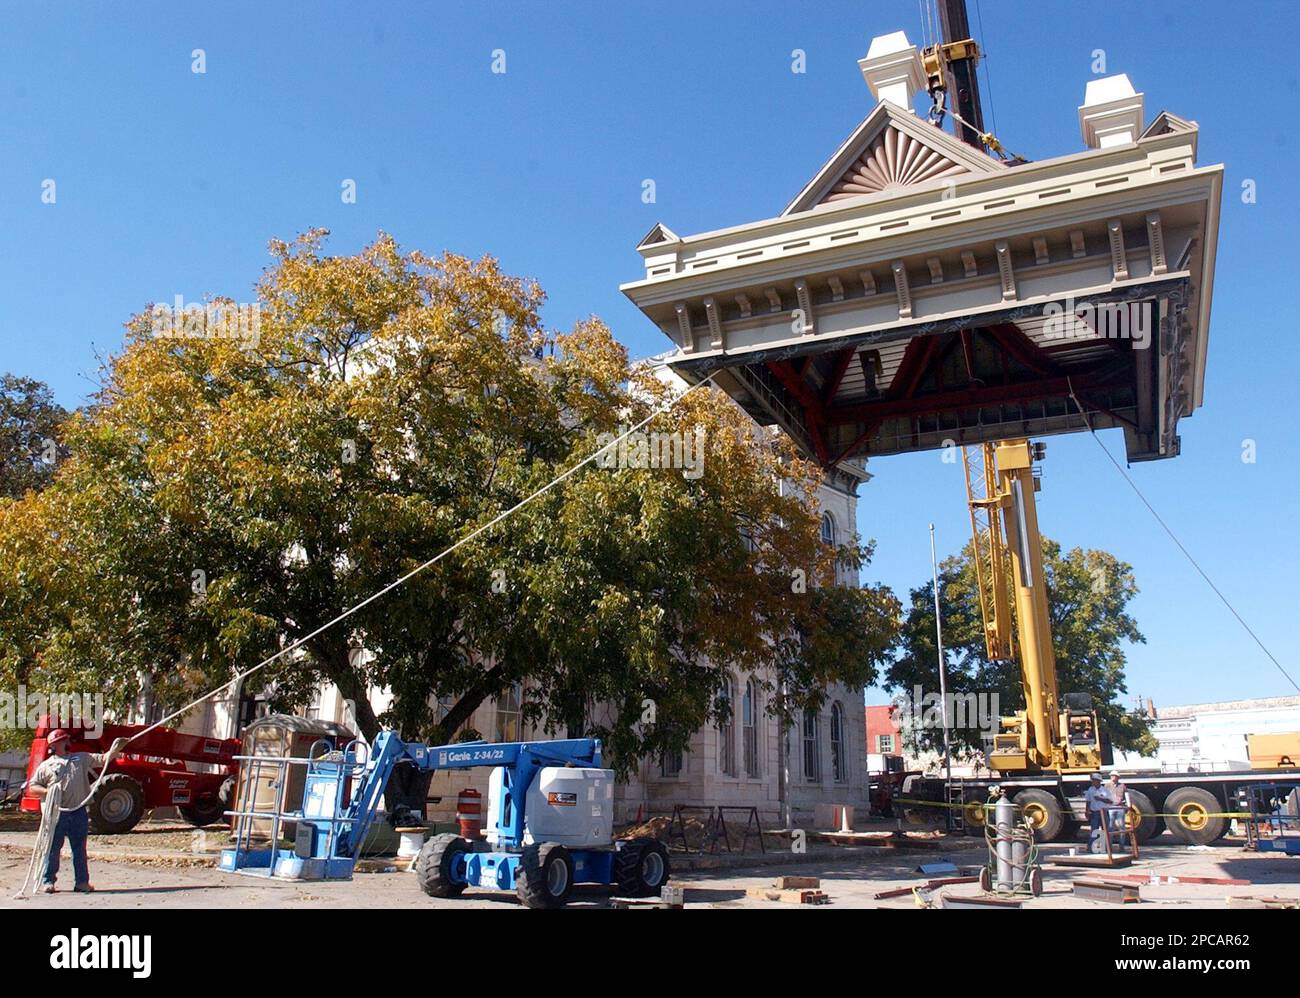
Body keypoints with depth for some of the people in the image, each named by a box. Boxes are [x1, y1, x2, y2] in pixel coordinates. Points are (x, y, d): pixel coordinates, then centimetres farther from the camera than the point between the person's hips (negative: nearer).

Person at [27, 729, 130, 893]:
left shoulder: (81, 758, 14)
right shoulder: (46, 766, 7)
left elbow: (103, 759, 8)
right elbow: (32, 787, 7)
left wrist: (115, 749, -10)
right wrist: (47, 791, -11)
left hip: (78, 811, 2)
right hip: (57, 813, -2)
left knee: (79, 848, 6)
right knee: (53, 847, 3)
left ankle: (81, 881, 11)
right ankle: (48, 881, 15)